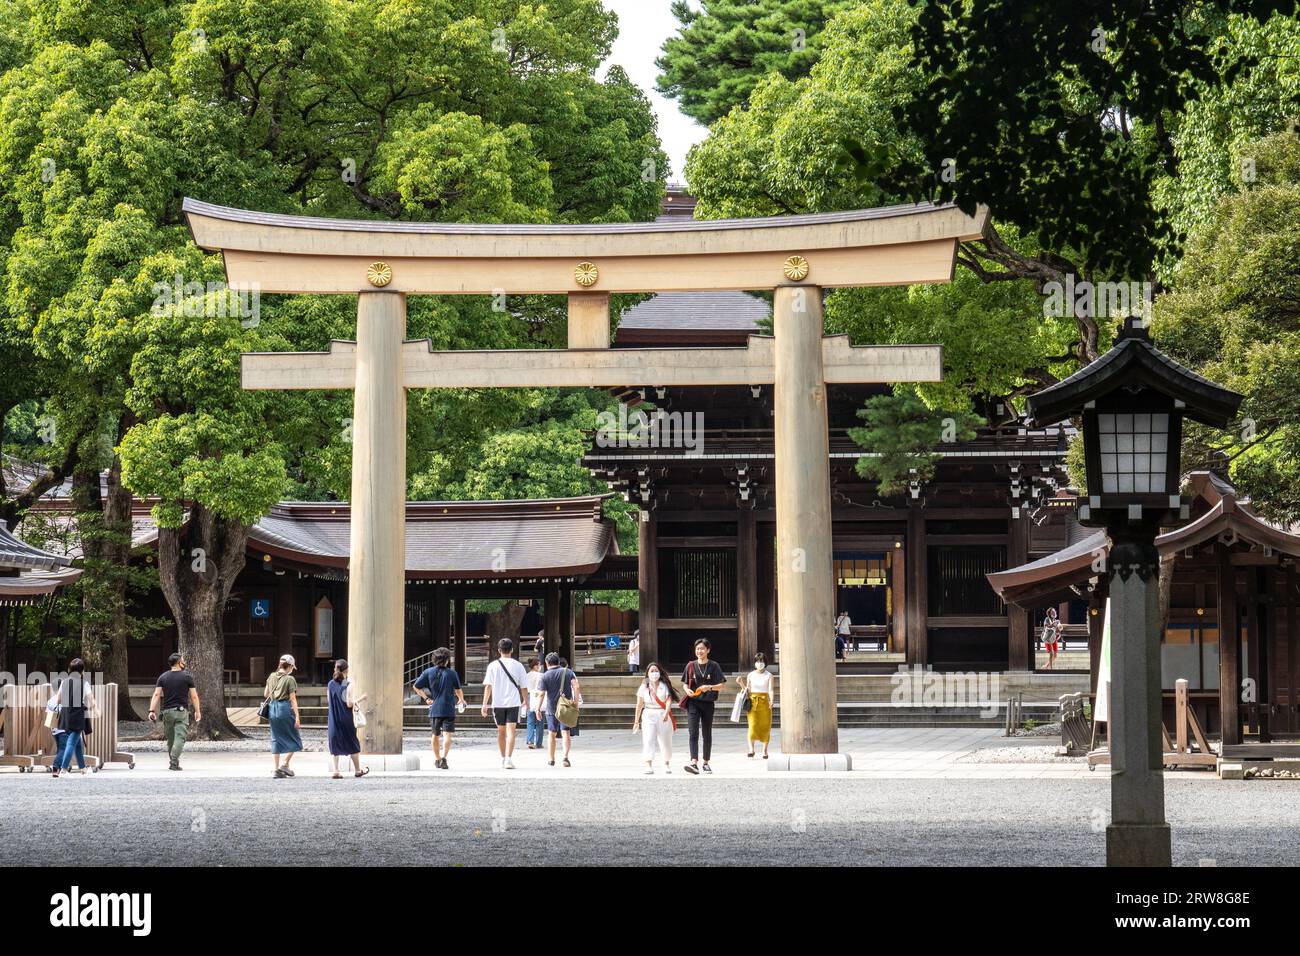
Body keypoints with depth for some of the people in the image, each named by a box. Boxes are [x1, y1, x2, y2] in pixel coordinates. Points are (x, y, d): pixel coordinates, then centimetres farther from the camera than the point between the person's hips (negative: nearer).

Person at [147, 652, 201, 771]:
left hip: (167, 712, 4)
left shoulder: (163, 677, 6)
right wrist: (198, 711, 6)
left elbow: (157, 695, -3)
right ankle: (174, 763, -20)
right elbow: (194, 696, -2)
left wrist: (152, 711, -5)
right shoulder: (187, 676, -2)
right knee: (180, 737, -8)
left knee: (170, 739, 14)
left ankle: (173, 761, 21)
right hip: (182, 712, -4)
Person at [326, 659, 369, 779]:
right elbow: (350, 704, -16)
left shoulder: (330, 684, 2)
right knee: (353, 745, 12)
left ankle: (334, 771, -6)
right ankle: (357, 770, 23)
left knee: (334, 746, 6)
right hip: (346, 720, -3)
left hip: (334, 720, 3)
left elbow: (330, 701, 9)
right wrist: (361, 699, -1)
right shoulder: (349, 685, -12)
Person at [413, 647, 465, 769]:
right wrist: (461, 700, 30)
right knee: (447, 734, -7)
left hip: (434, 709, 3)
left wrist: (426, 698, 9)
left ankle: (437, 759, 31)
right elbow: (458, 690, 10)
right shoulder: (452, 673, -2)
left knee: (435, 735, 18)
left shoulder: (428, 672, 1)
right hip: (449, 709, -3)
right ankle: (444, 757, -26)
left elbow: (416, 686, 0)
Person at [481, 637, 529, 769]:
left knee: (501, 731, 15)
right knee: (511, 731, -5)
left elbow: (488, 686, -3)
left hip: (498, 703, 1)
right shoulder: (518, 665, 0)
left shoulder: (493, 666, 0)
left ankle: (503, 759, 24)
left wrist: (485, 704, -1)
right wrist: (525, 701, 22)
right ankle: (509, 758, -20)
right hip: (513, 702, -1)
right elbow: (523, 686, 6)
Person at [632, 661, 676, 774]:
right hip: (648, 715, 0)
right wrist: (636, 721, 5)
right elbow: (639, 705, 6)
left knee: (665, 740, 6)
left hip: (663, 716, 0)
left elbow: (669, 700, -8)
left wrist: (666, 713, -26)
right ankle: (648, 765, -18)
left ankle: (667, 764, 23)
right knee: (648, 740, -13)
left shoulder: (665, 686, 3)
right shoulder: (644, 687, 6)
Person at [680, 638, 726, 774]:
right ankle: (694, 763, -24)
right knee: (693, 733, -14)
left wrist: (710, 687, -17)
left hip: (708, 703, 0)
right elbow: (685, 683, 13)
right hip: (693, 703, 0)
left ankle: (706, 762, 21)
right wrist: (687, 690, -10)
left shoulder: (713, 666, 2)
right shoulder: (691, 666, 7)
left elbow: (723, 684, 0)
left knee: (707, 734, 9)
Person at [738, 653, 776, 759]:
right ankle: (751, 749, -17)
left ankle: (765, 750, 10)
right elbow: (748, 690, 13)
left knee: (765, 726, 1)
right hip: (753, 701, 1)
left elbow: (771, 690, -6)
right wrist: (741, 683, -2)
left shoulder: (769, 675, 3)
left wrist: (772, 700, -23)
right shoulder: (750, 675, 9)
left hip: (764, 701, -1)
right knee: (752, 724, -13)